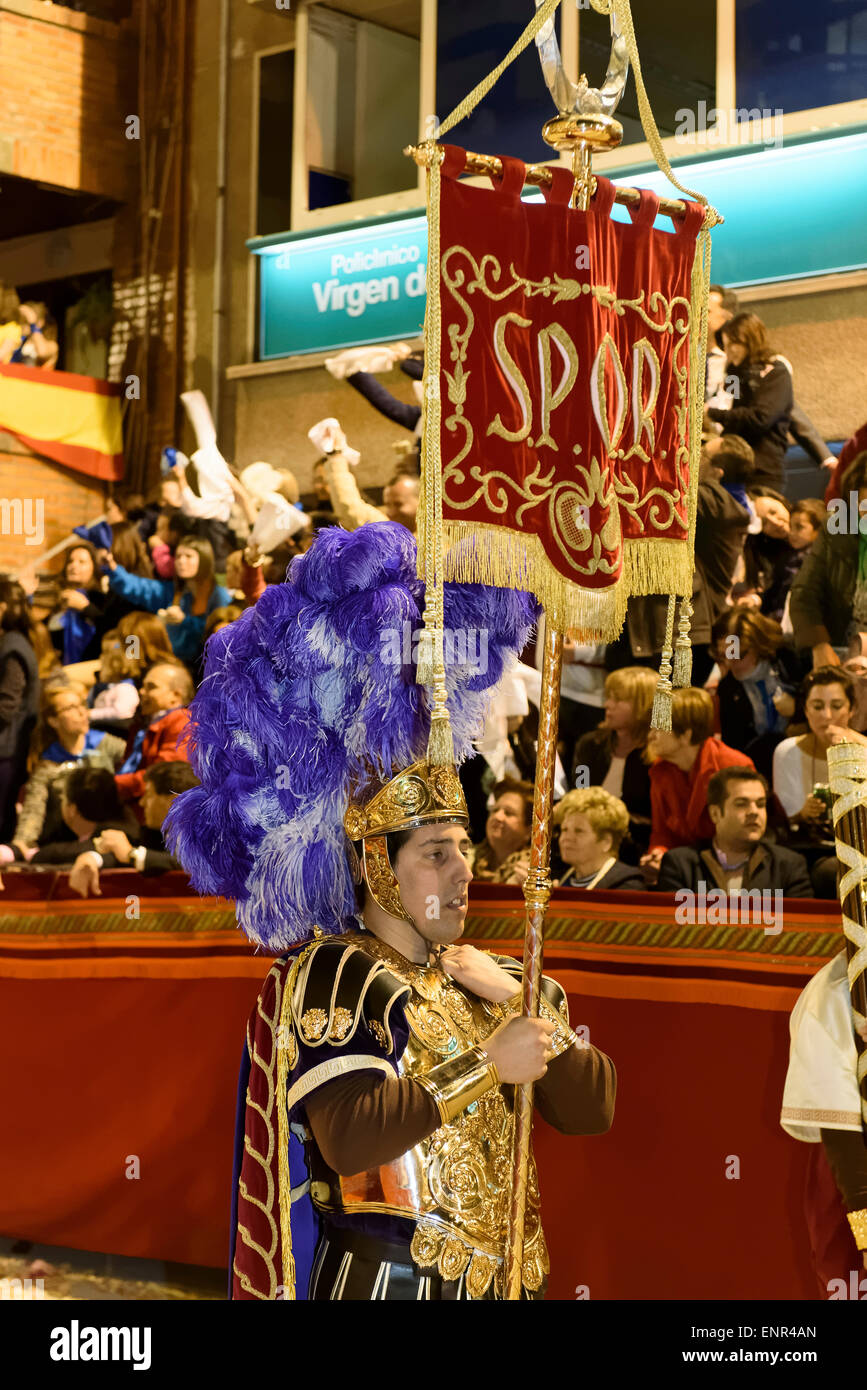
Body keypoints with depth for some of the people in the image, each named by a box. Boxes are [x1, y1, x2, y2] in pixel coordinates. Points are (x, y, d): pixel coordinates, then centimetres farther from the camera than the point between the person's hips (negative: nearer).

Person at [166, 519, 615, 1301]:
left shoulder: (488, 978, 11)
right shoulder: (330, 976, -9)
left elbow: (593, 1108, 6)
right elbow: (350, 1136, -22)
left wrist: (519, 1005, -6)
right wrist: (486, 1066, -18)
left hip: (506, 1276, 6)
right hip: (385, 1277, -6)